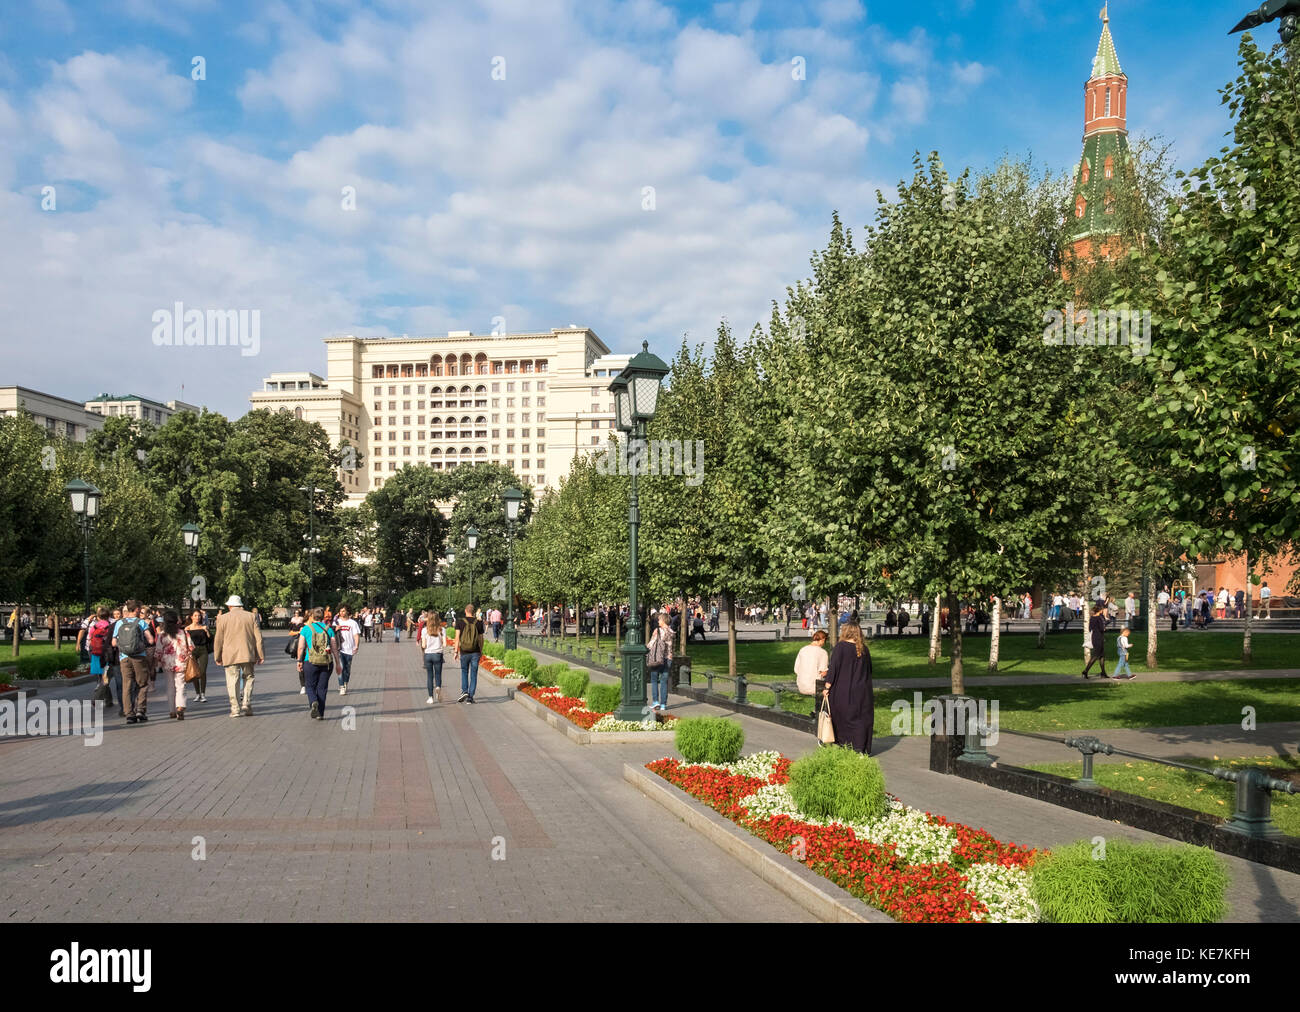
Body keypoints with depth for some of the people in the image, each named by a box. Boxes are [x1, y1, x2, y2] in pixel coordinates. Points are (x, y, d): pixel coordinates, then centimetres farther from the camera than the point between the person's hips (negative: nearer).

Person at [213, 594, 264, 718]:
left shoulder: (223, 618, 1)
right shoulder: (250, 616, 4)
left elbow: (218, 640, 3)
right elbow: (258, 637, 2)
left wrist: (217, 657, 12)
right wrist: (260, 655, 7)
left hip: (230, 656, -1)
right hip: (248, 655, 1)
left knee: (233, 682, 3)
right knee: (249, 678, 15)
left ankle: (235, 709, 1)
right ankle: (246, 705, 7)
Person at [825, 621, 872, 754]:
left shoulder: (840, 647, -11)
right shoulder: (864, 649, 4)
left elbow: (833, 667, -13)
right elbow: (869, 670, 13)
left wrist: (827, 687, -8)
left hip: (843, 692, -4)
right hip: (862, 692, 4)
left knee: (842, 721, 6)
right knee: (862, 721, 9)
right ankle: (862, 751, 9)